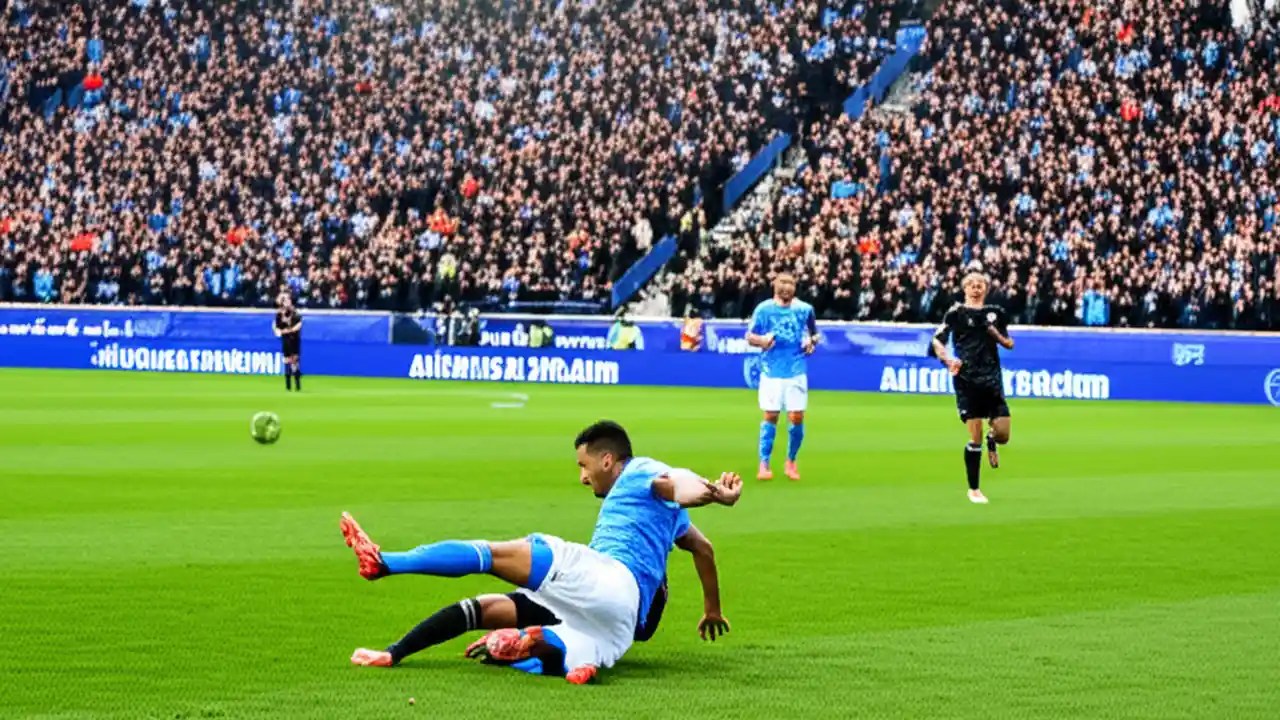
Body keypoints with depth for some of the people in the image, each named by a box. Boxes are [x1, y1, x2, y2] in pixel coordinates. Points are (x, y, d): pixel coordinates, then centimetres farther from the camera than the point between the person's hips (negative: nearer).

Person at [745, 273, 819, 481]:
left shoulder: (804, 309, 4)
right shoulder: (763, 309, 0)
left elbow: (814, 333, 18)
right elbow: (750, 337, 4)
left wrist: (812, 341, -5)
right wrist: (761, 340, -17)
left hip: (796, 372, 1)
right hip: (771, 372, -1)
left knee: (797, 417, -2)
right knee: (770, 417, -1)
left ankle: (791, 462, 17)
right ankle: (764, 464, 8)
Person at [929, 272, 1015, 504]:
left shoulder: (995, 313, 12)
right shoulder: (956, 313, 2)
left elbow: (1009, 344, 20)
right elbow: (937, 341, -1)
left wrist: (998, 336, -2)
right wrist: (948, 360, -19)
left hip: (992, 379, 3)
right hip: (967, 380, -3)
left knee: (1003, 434, -6)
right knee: (974, 438, -5)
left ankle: (991, 441, 33)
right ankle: (973, 489, 9)